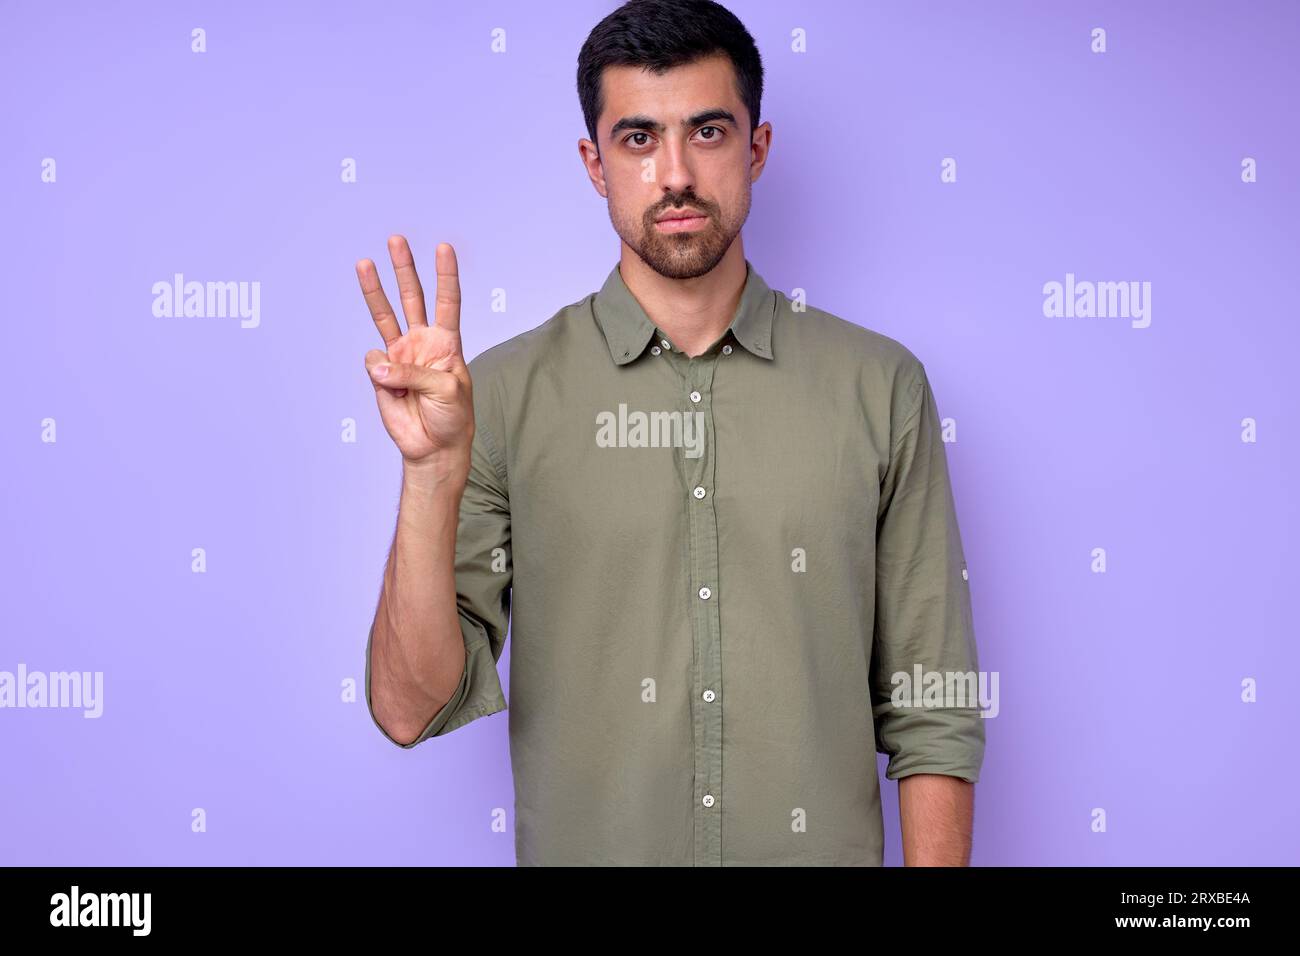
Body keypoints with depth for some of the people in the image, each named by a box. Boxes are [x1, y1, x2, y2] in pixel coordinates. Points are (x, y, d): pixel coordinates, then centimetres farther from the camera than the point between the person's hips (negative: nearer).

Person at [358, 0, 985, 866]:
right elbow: (411, 711, -13)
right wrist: (433, 474, -25)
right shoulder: (505, 396, -7)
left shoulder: (880, 387, -5)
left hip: (825, 847, 1)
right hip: (583, 843, 0)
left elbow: (932, 710, -3)